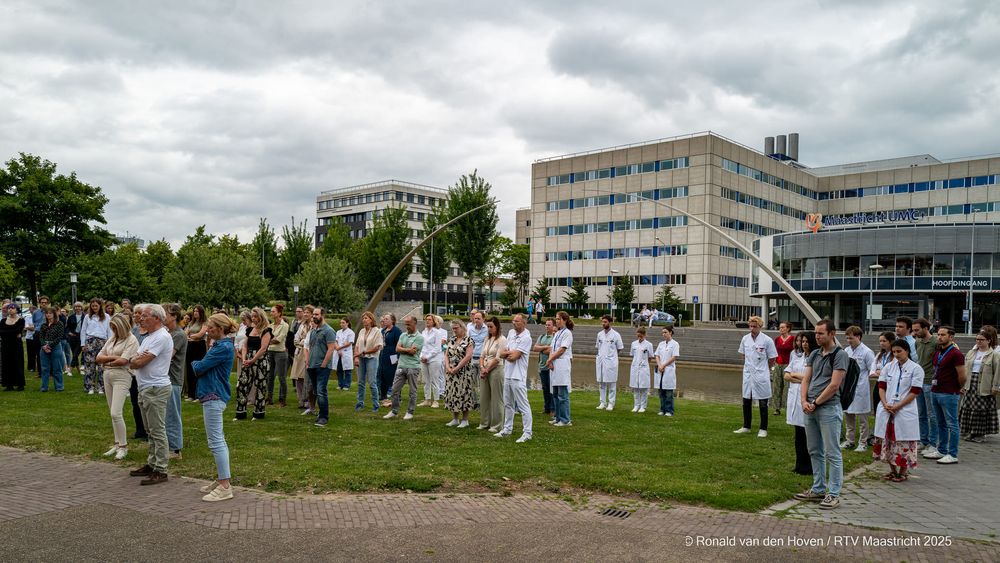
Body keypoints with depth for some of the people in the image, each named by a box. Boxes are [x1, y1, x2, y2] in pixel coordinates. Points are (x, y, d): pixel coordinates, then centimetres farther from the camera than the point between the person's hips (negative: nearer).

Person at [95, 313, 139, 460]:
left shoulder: (131, 340, -8)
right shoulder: (112, 339, 15)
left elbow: (123, 361, -16)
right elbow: (99, 358, 10)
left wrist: (107, 361, -1)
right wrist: (112, 357, -7)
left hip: (121, 377, -8)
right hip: (108, 376, 8)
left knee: (116, 413, -14)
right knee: (113, 413, 11)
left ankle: (123, 446, -4)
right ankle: (117, 443, 18)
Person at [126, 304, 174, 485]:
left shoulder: (161, 337, -16)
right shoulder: (149, 336, 17)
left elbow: (139, 362, -19)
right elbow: (134, 363, 15)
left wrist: (134, 359, 1)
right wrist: (136, 359, -6)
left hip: (155, 389, -10)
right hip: (145, 389, 10)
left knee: (157, 431, -6)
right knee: (150, 430, 17)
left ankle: (160, 471, -2)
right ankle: (152, 464, 26)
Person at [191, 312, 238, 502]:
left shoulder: (223, 347, -17)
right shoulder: (219, 345, 15)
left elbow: (199, 368, -17)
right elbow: (204, 367, 14)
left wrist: (194, 363, 3)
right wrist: (199, 365, -6)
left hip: (214, 396, -11)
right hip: (213, 395, 11)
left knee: (216, 441, -9)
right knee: (218, 440, 15)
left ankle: (225, 487, -6)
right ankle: (221, 480, 24)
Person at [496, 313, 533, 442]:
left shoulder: (526, 338, -13)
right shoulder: (511, 333, 12)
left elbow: (514, 357, -18)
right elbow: (501, 353, 10)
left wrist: (506, 353, -1)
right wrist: (511, 352, -9)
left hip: (518, 376, -9)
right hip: (507, 374, 9)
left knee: (523, 405, -6)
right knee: (508, 404, 18)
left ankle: (527, 433, -2)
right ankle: (507, 429, 30)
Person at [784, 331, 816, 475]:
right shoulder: (797, 357, 14)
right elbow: (786, 376, 9)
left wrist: (795, 374, -2)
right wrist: (802, 379, -7)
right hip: (795, 396, 6)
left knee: (808, 434, -1)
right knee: (799, 434, 12)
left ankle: (809, 467, 8)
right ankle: (800, 465, 21)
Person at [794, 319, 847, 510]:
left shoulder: (840, 355, -9)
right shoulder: (814, 354, 13)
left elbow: (834, 385, -15)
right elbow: (806, 379, 11)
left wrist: (815, 403, -11)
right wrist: (804, 401, -3)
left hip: (829, 408, -8)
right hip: (811, 409, 8)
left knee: (832, 453, -3)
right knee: (815, 452, 14)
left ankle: (834, 494, 2)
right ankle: (818, 490, 24)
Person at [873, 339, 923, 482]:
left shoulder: (915, 369, -4)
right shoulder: (889, 367, 9)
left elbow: (915, 392, -8)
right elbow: (881, 387, 7)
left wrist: (897, 406, -14)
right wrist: (885, 404, -8)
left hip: (905, 411, -4)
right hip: (886, 410, 4)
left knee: (903, 442, 1)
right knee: (887, 439, 10)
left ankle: (902, 473, 16)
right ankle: (893, 470, 26)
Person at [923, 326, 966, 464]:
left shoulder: (956, 354, -13)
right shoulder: (937, 352, 12)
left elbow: (962, 376, -13)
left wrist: (958, 389, 1)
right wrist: (934, 385, 15)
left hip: (949, 394, -8)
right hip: (935, 392, 8)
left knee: (952, 425, -1)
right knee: (941, 424, 15)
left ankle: (953, 455, 4)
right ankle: (941, 450, 23)